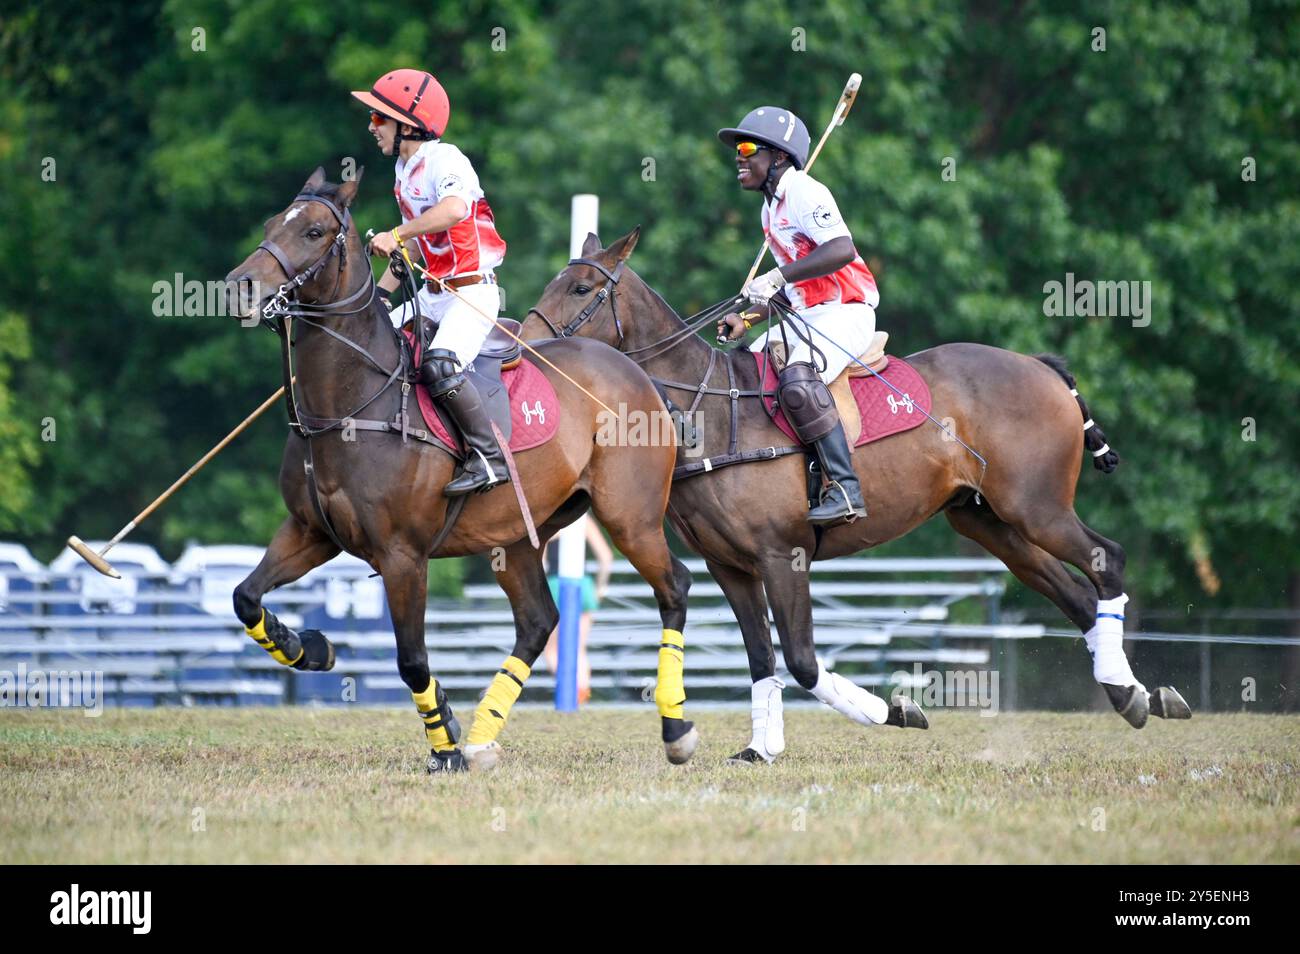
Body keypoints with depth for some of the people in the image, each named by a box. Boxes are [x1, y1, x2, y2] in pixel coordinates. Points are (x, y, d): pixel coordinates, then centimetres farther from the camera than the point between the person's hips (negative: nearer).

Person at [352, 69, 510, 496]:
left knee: (439, 366, -29)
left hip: (473, 292, -10)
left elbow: (454, 209, -39)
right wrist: (381, 293, 18)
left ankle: (489, 459, -22)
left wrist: (397, 234, -35)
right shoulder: (405, 169, 12)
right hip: (433, 293, 10)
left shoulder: (444, 160, -16)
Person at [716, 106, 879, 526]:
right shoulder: (771, 208, 20)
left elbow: (841, 250, -28)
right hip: (805, 316, 11)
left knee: (796, 380, -33)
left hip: (844, 313, -11)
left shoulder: (804, 193, -11)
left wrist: (776, 277, -32)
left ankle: (846, 490, -37)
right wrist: (747, 319, 17)